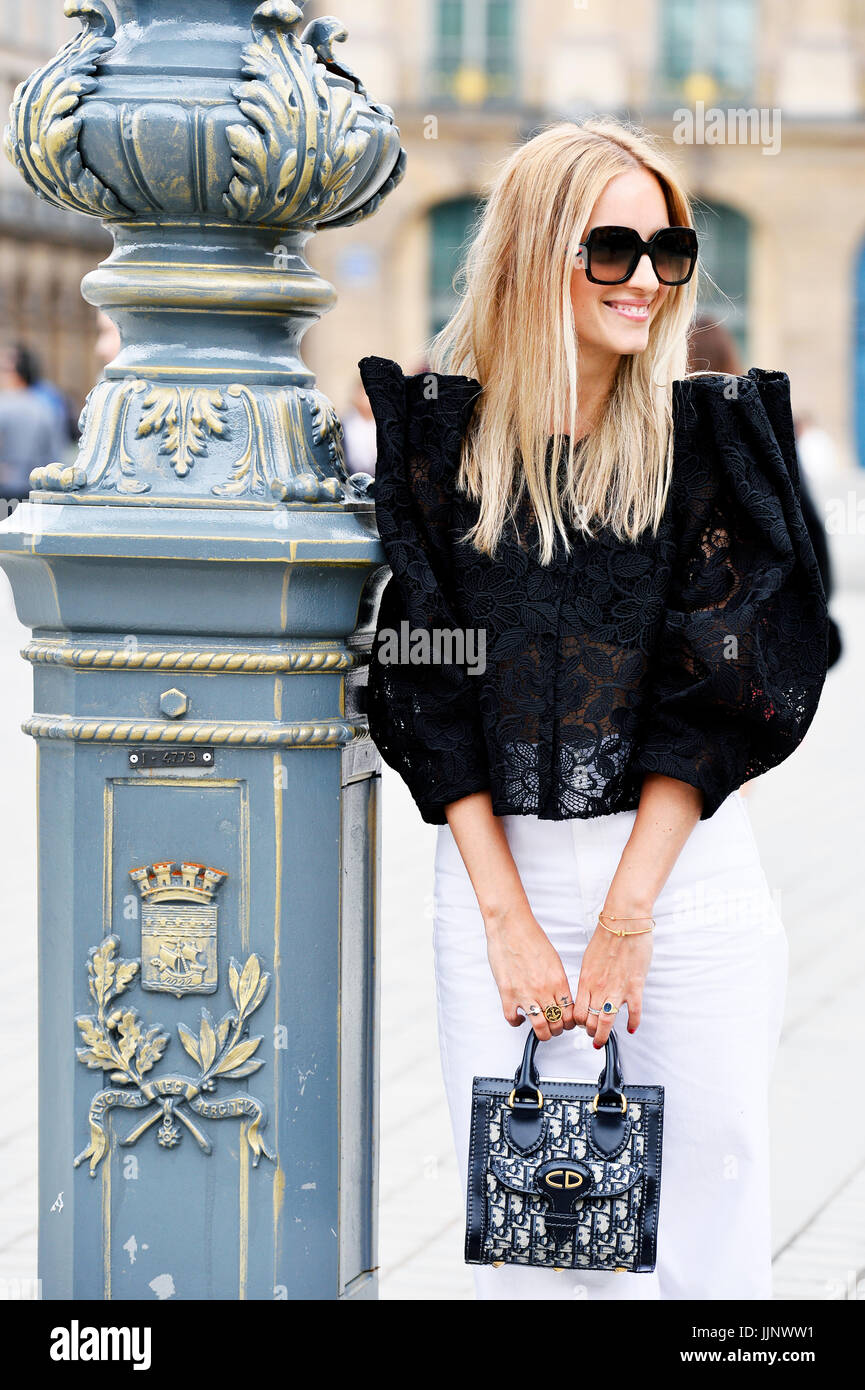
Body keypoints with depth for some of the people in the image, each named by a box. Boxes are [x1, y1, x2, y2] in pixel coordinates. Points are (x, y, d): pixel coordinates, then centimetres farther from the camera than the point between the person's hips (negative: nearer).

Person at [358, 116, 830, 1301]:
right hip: (495, 868, 1)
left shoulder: (711, 437, 1)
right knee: (526, 1238, 2)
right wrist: (510, 922, -7)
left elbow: (716, 691, -4)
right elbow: (428, 695, 0)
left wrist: (625, 915, -10)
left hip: (687, 866, 0)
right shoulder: (439, 435, 2)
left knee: (711, 1241, 0)